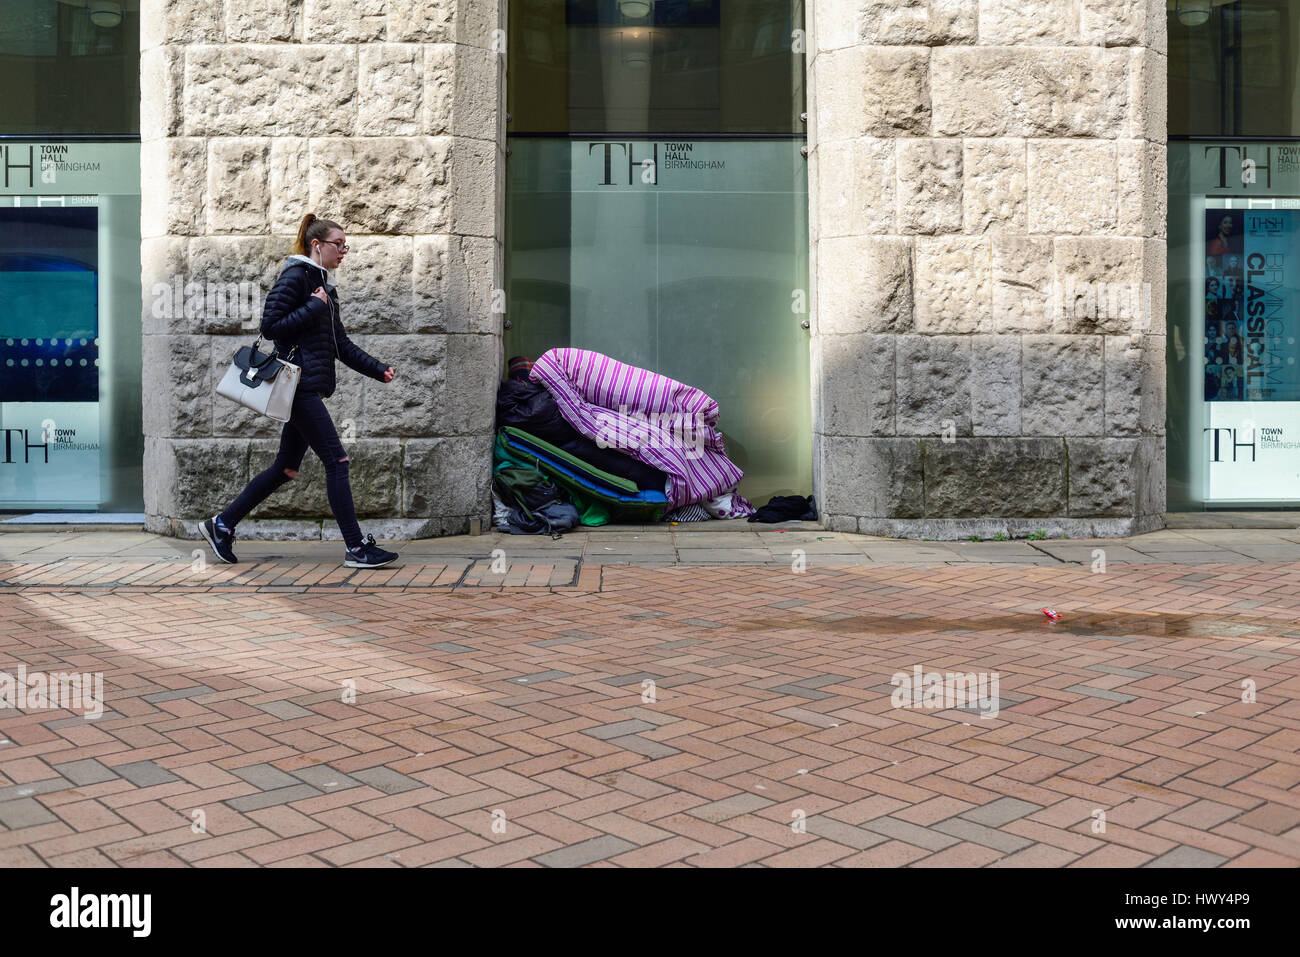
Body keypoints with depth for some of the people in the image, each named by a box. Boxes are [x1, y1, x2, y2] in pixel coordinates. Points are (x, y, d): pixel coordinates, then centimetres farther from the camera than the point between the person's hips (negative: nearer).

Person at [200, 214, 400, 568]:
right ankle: (356, 549, -7)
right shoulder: (295, 276, -7)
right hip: (299, 387, -10)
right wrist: (315, 308, -14)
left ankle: (222, 524, 20)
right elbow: (270, 326, -15)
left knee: (286, 469, 11)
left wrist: (378, 369, 13)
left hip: (310, 390, 10)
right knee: (336, 461, -10)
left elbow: (341, 344, 21)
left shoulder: (324, 286, 20)